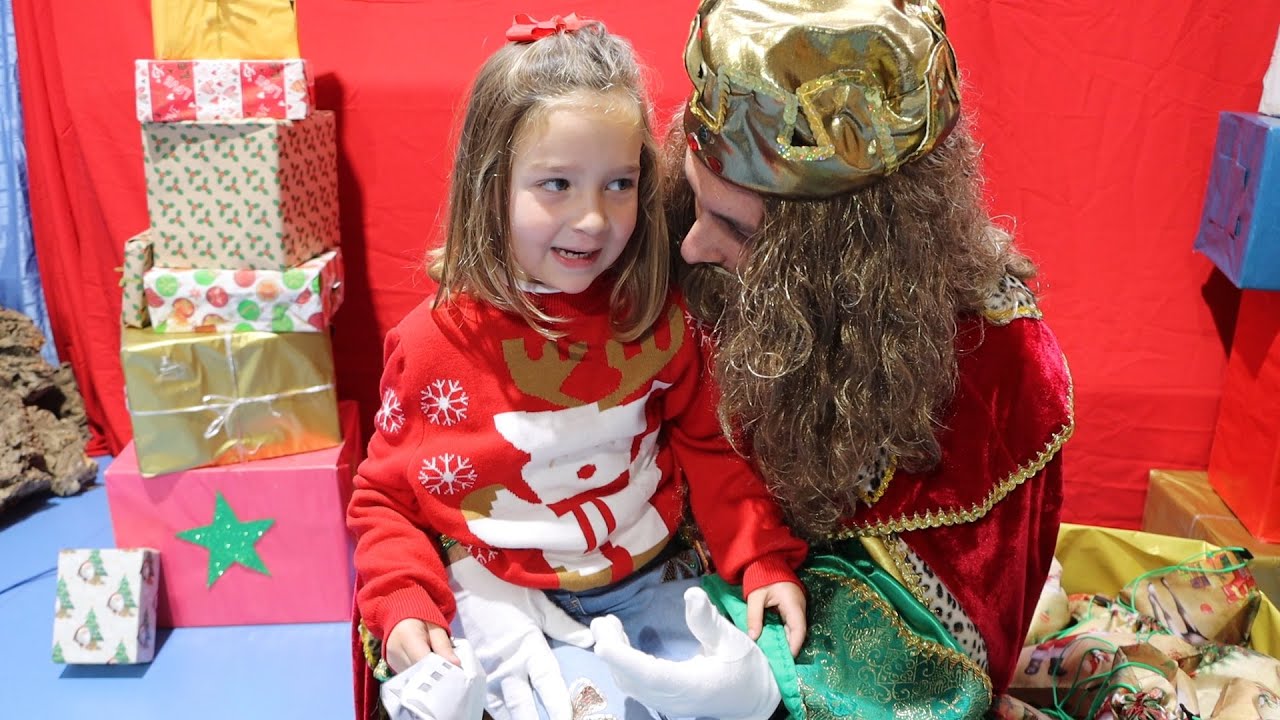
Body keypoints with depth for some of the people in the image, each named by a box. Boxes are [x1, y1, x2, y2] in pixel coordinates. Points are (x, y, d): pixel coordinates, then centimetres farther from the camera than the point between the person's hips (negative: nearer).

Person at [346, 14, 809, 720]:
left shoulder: (656, 319, -5)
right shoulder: (436, 340, -12)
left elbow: (709, 447, 4)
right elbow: (386, 497, -2)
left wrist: (763, 560, -7)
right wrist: (403, 607, -17)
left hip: (644, 581, 4)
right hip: (508, 597, -3)